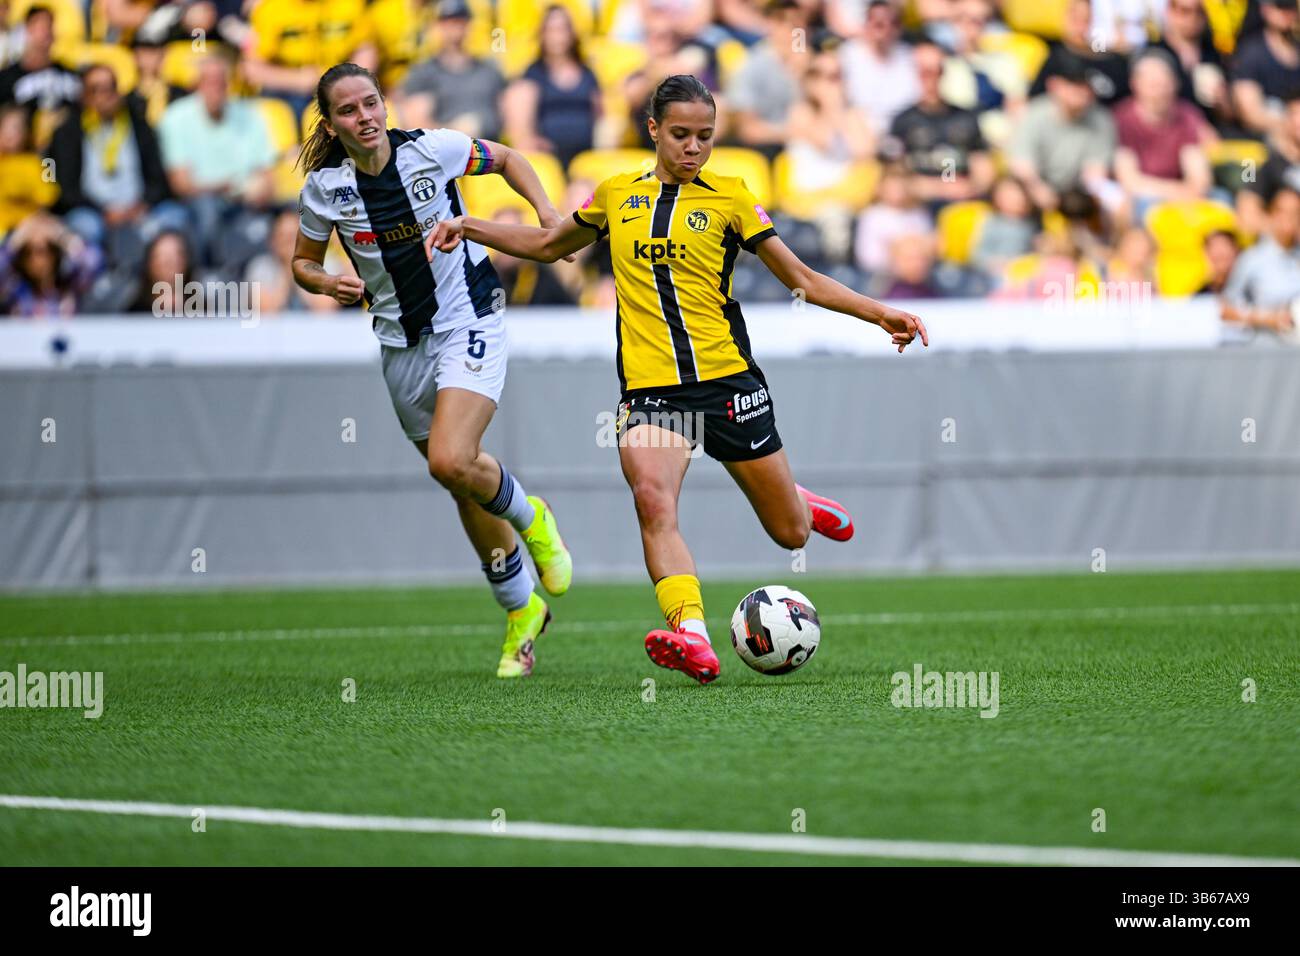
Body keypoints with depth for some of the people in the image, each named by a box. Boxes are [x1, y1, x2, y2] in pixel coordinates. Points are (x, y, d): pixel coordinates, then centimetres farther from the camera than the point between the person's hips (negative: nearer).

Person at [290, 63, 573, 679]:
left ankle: (530, 518, 7)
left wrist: (546, 211, -8)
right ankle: (521, 609, 28)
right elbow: (302, 263, 8)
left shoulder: (433, 149, -12)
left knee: (450, 462, -25)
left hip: (469, 322, -3)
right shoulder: (325, 187, -7)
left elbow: (505, 159, 6)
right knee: (466, 487, 10)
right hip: (402, 344, 3)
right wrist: (327, 283, -14)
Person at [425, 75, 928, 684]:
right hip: (650, 388, 1)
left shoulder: (728, 197, 4)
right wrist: (469, 228, 18)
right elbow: (548, 245, 29)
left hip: (728, 382, -1)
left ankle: (799, 503, 45)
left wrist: (879, 313, -5)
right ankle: (692, 638, -42)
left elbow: (803, 280, 6)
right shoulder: (617, 195, 12)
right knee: (653, 500, -29)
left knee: (789, 534, 8)